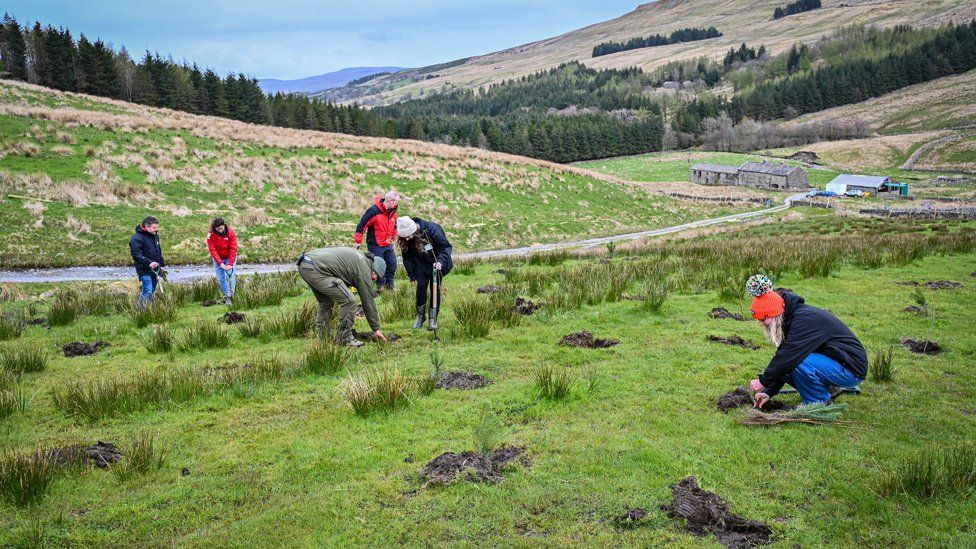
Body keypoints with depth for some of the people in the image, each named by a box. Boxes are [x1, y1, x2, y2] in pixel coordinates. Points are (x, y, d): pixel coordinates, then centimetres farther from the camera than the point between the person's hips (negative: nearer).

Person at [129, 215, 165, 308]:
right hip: (144, 270, -8)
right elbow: (136, 255, -23)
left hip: (155, 269, 8)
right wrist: (148, 263, -32)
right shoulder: (137, 238, -15)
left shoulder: (155, 235, 12)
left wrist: (162, 264, 18)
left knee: (152, 291, 15)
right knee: (147, 291, -16)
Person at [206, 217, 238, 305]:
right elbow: (213, 250, -17)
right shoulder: (211, 235, -19)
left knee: (230, 275, -13)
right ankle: (227, 296, 12)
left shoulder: (231, 232, -21)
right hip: (218, 258, 1)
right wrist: (220, 263, -26)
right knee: (221, 278, 1)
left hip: (230, 257, -1)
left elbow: (233, 249, -21)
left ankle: (232, 295, -7)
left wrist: (230, 264, -26)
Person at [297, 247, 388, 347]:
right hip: (316, 270, -10)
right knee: (348, 301, -6)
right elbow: (368, 300, 2)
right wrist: (376, 329, 9)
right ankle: (345, 339, 3)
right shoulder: (364, 269, -2)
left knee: (326, 302, 24)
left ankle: (322, 338, 27)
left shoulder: (360, 257, 24)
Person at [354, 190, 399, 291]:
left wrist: (394, 237, 20)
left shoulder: (393, 211, 2)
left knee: (392, 264, 7)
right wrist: (358, 241, -15)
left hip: (388, 244, 7)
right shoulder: (374, 210, -20)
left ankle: (389, 285, 25)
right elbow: (362, 225, -18)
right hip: (375, 245, -6)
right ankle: (381, 286, 17)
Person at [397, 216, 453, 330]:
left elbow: (446, 246, -22)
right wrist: (412, 275, -1)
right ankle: (420, 316, 14)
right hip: (421, 264, 3)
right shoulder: (404, 239, -17)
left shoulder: (431, 229, -31)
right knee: (421, 287, -7)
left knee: (435, 289, 0)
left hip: (436, 262, -3)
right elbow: (407, 257, -3)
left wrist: (440, 261, -37)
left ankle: (433, 319, 12)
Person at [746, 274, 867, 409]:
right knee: (782, 366, -2)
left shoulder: (805, 319, -25)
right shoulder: (792, 317, 4)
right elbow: (783, 356, 4)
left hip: (851, 369, -9)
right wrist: (769, 392, -1)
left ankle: (821, 403, -7)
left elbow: (788, 356, -29)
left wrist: (763, 381, -17)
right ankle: (827, 388, 12)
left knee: (798, 362, -30)